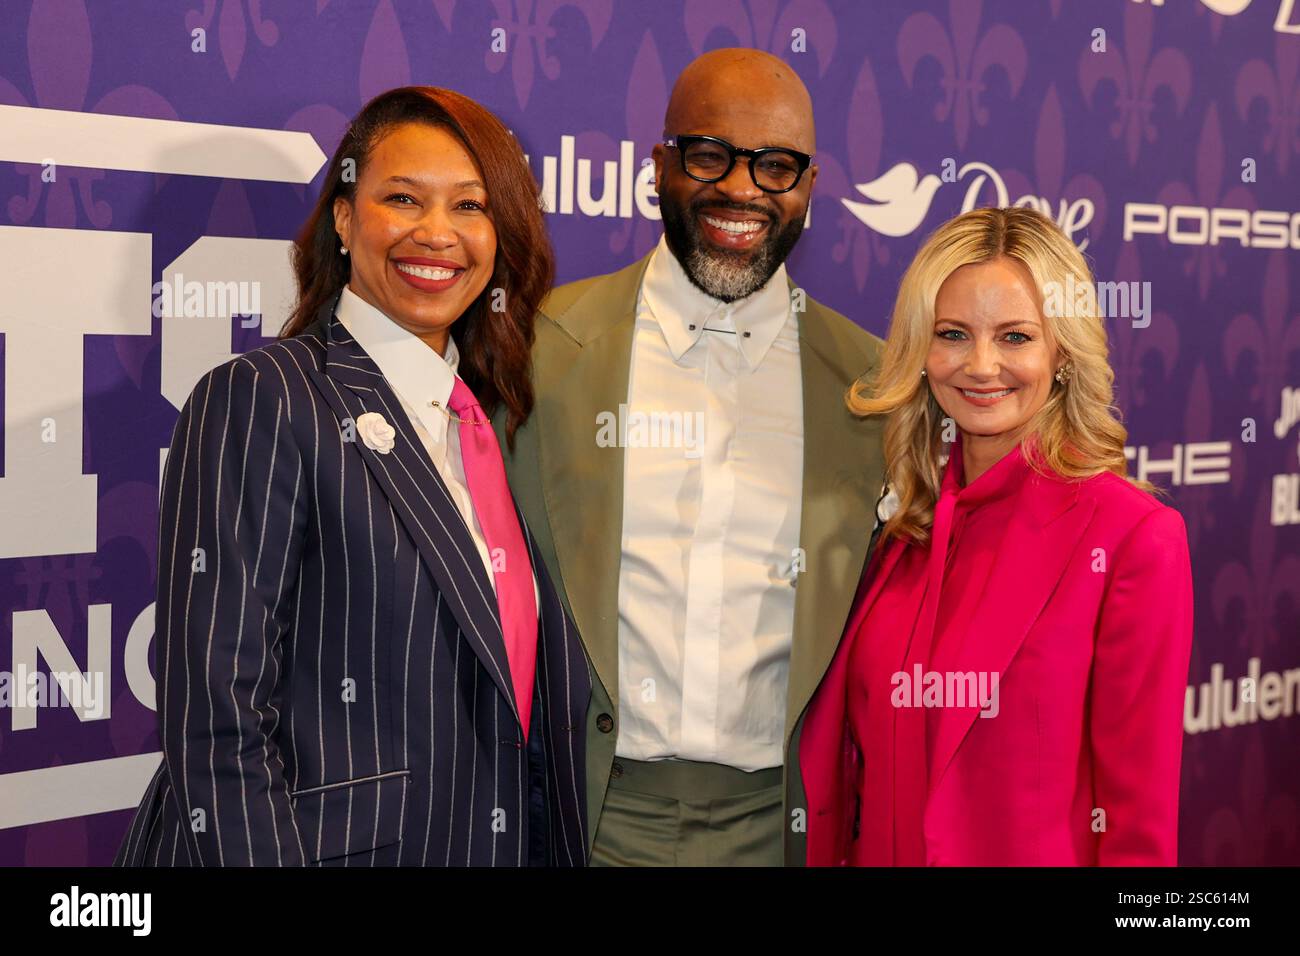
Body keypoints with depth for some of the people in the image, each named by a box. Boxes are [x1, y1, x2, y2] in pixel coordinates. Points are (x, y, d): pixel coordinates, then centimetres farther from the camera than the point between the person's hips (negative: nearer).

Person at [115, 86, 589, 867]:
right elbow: (218, 729, -18)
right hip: (332, 840, -7)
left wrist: (571, 845, 6)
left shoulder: (500, 415, 8)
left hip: (508, 836, 7)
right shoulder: (260, 401, -13)